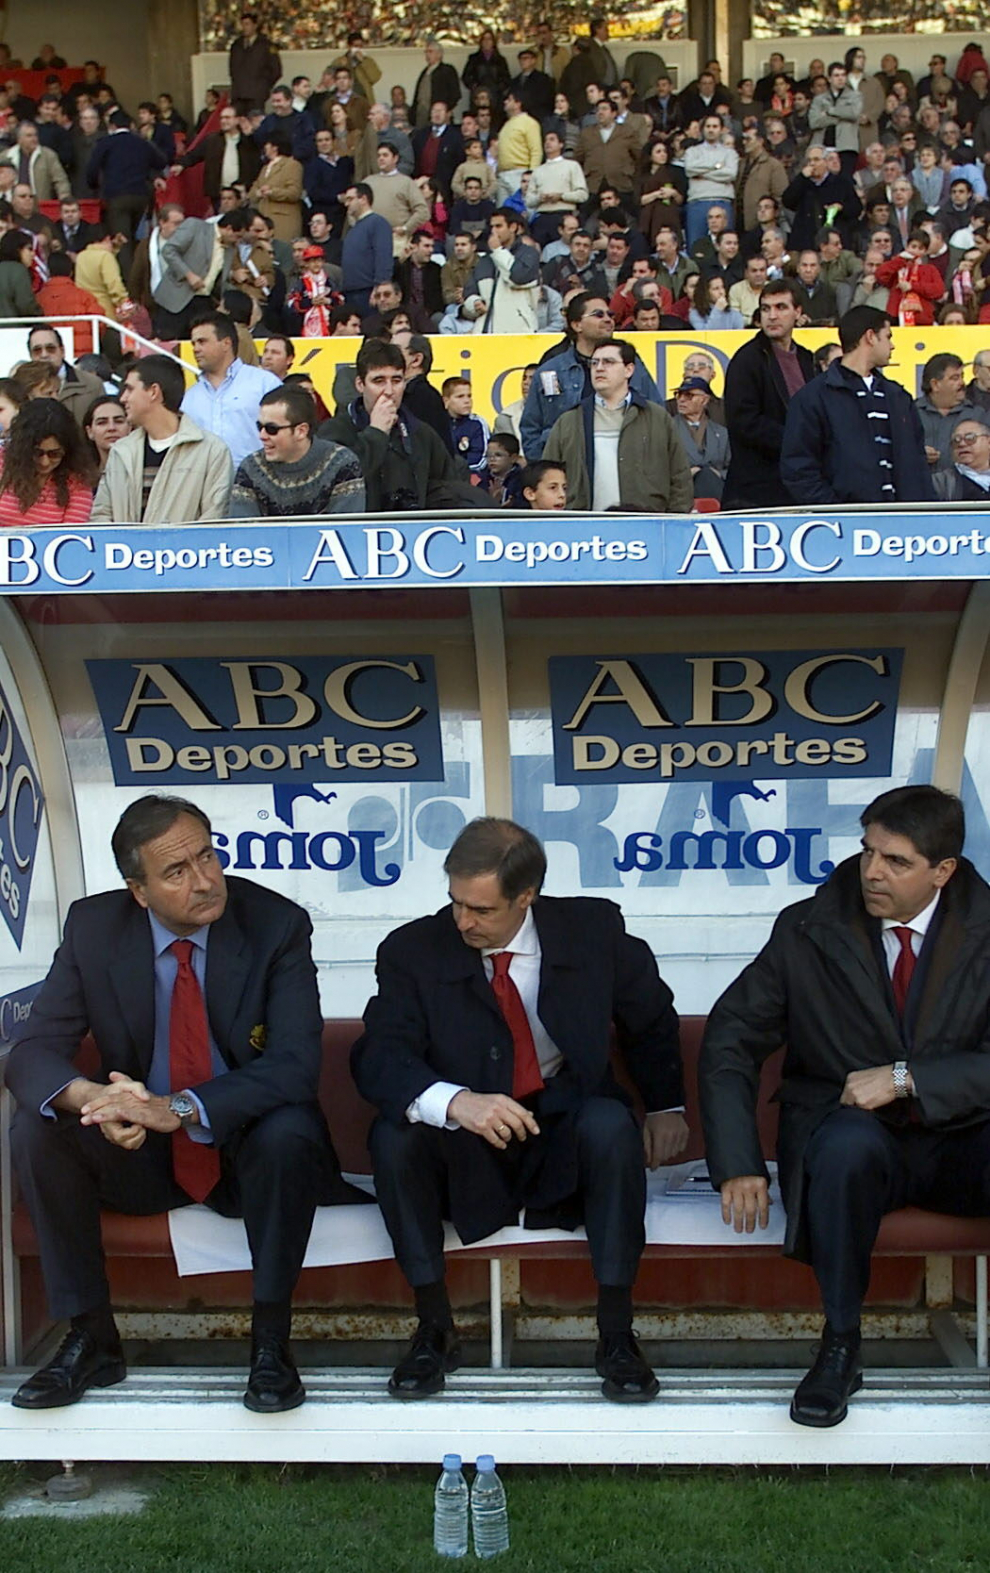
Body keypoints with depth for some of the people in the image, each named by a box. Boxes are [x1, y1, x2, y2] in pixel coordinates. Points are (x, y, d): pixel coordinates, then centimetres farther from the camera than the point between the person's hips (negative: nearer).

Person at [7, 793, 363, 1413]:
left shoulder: (276, 924, -15)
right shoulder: (93, 927, -8)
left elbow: (297, 1064, -23)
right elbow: (35, 1052, -11)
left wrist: (180, 1108, -38)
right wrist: (92, 1098, -36)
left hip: (249, 1147, -2)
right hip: (139, 1153, 3)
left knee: (289, 1131, -34)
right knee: (37, 1128, -22)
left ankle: (270, 1341, -18)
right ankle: (91, 1338, -10)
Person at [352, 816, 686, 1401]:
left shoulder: (593, 930, -4)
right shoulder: (414, 951, -7)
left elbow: (653, 1019, 14)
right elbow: (378, 1057, -19)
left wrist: (667, 1106, 10)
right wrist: (454, 1101, -38)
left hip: (565, 1142, 0)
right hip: (464, 1154, 0)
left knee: (611, 1124, -32)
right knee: (393, 1133, -28)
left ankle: (616, 1335, -23)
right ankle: (435, 1329, -16)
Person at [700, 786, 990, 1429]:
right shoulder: (807, 931, -1)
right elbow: (729, 1044, 0)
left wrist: (905, 1078, -24)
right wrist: (739, 1165, -13)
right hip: (856, 1141, -1)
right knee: (849, 1139, -37)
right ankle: (841, 1345, -21)